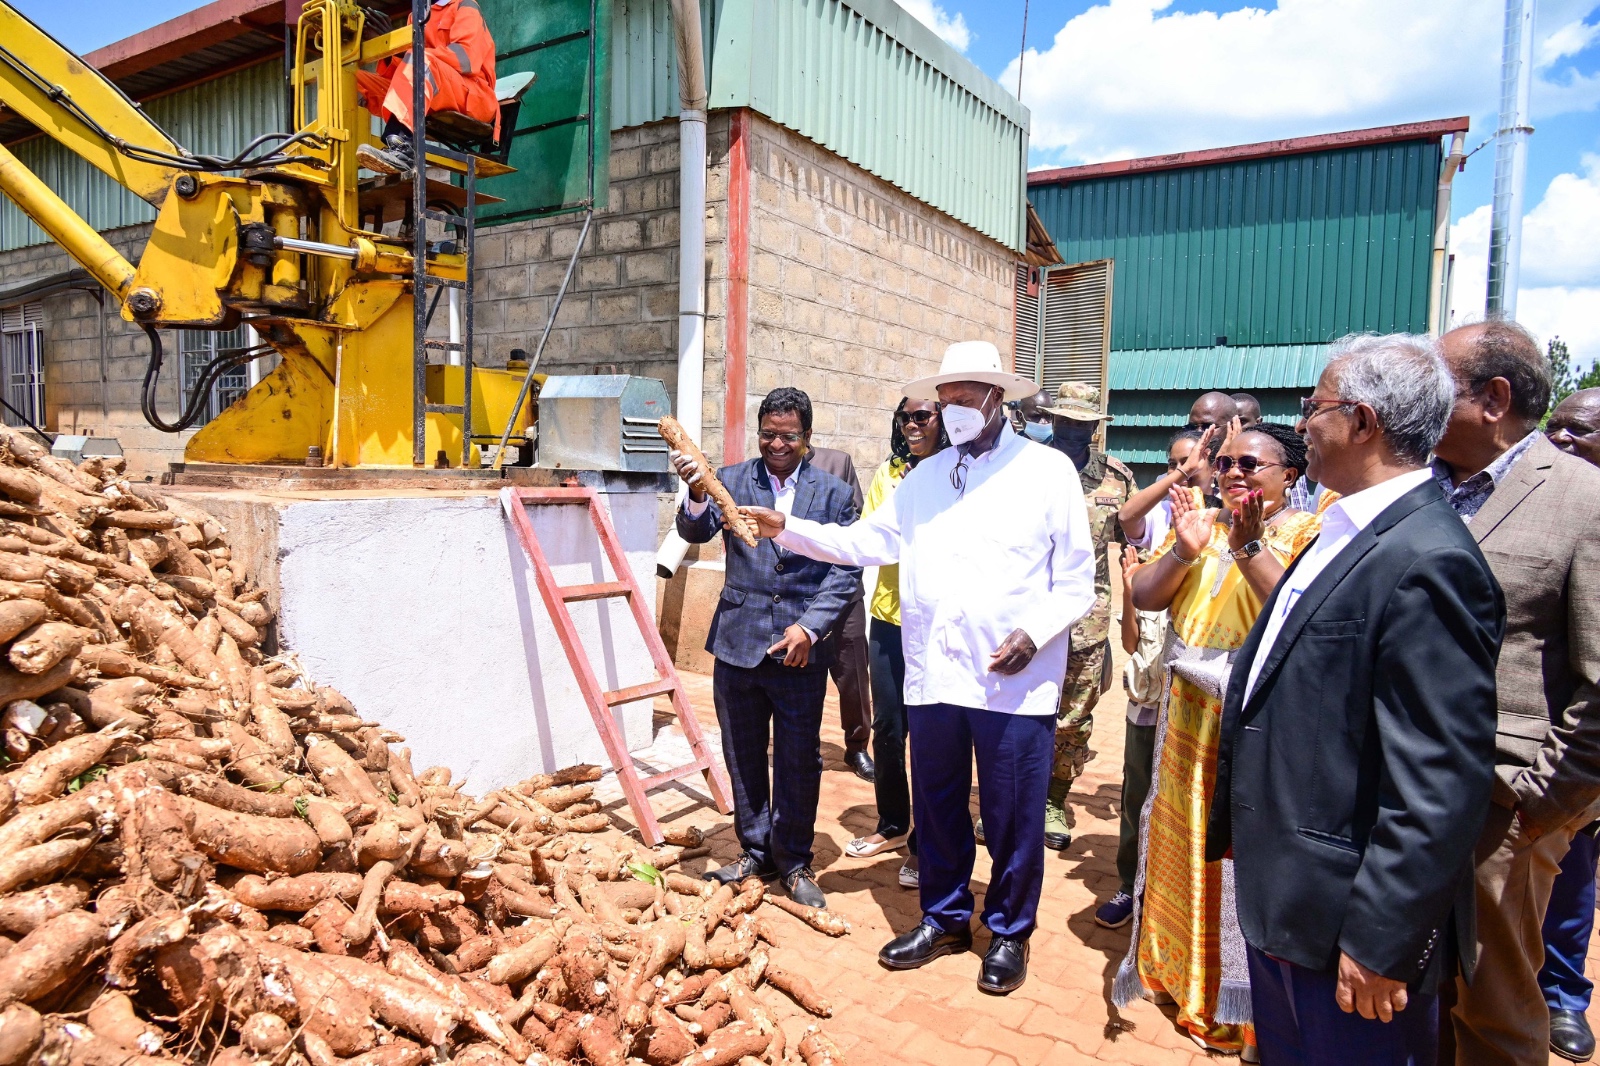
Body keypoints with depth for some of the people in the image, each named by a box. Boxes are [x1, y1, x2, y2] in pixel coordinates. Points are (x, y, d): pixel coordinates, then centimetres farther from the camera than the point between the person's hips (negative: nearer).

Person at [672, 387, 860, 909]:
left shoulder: (833, 493, 1)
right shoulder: (732, 480, 3)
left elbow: (846, 571, -3)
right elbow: (696, 531, -12)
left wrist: (810, 627, -15)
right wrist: (697, 497, -34)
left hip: (801, 650, -1)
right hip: (738, 644, 1)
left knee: (799, 762, 8)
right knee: (743, 758, 14)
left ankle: (794, 860, 27)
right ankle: (755, 851, 33)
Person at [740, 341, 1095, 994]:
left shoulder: (1047, 471, 0)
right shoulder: (924, 478, 13)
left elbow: (1077, 583, -1)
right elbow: (865, 542, 8)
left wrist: (1033, 632, -15)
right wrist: (787, 530, -2)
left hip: (1016, 680, -4)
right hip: (933, 675, 4)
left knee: (1013, 815, 7)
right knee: (936, 806, 15)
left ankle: (1009, 933, 29)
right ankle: (944, 917, 35)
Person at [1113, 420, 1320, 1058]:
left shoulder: (1305, 534, -6)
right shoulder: (1199, 524, 9)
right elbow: (1144, 597, -2)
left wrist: (1249, 547, -28)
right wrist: (1185, 551, -17)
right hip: (1189, 713, 5)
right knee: (1183, 843, 15)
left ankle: (1242, 995, 22)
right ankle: (1180, 968, 35)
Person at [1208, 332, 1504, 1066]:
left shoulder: (1428, 563, -22)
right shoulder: (1347, 532, 8)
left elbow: (1441, 789, -24)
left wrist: (1380, 943, -21)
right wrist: (1239, 817, 19)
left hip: (1345, 913, -9)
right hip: (1279, 895, 9)